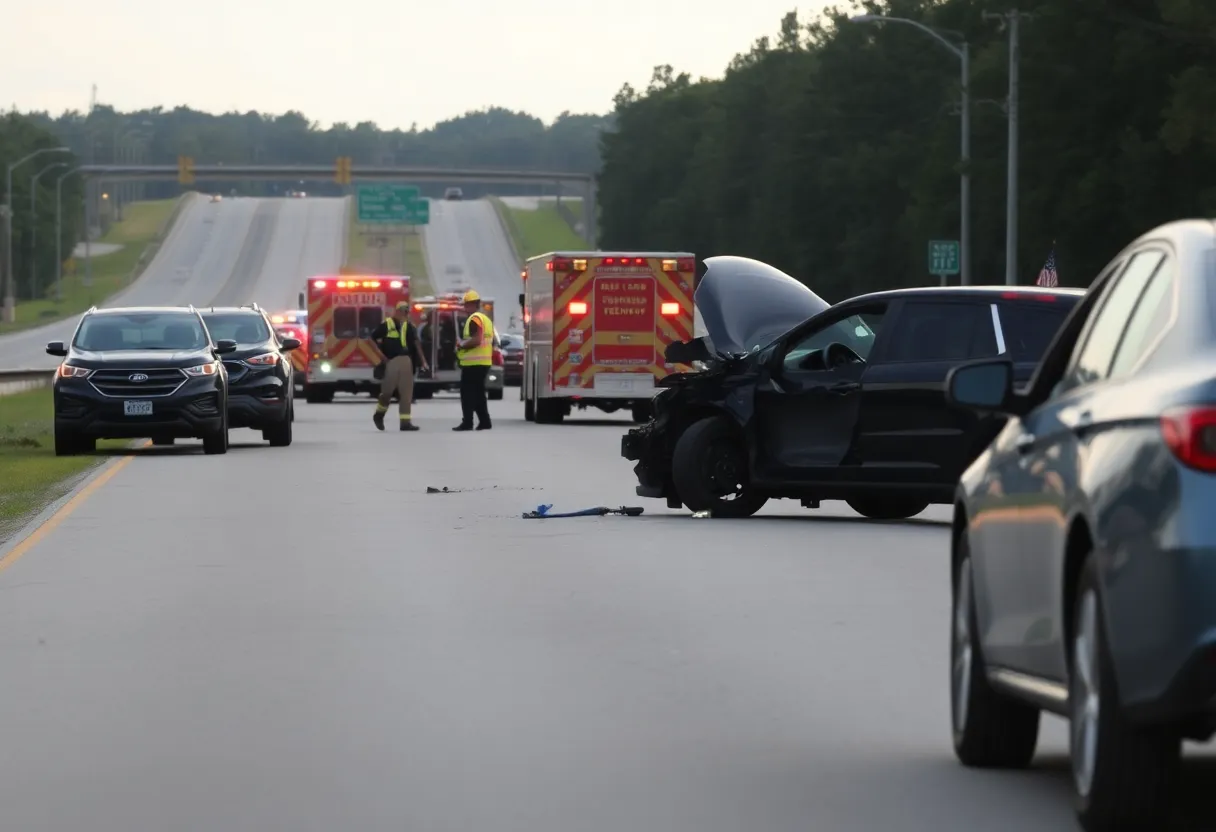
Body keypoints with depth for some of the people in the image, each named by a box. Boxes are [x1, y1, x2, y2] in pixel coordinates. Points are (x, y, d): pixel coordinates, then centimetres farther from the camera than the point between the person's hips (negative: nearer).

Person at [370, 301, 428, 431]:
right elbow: (372, 339, -1)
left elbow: (415, 344, 16)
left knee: (406, 392, 1)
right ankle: (379, 415, 23)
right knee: (387, 390, -1)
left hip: (406, 361, 5)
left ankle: (405, 422, 3)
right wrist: (381, 355, -6)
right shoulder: (386, 325, -4)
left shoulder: (409, 326, 11)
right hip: (391, 361, -5)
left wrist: (422, 361, 11)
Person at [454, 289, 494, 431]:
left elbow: (476, 340, -24)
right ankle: (484, 421, 11)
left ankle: (467, 422, -10)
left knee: (468, 393, -7)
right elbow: (490, 342, 23)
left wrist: (462, 344, -10)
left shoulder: (474, 319, -13)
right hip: (485, 362, 9)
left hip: (472, 363, -9)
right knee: (478, 393, 14)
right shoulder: (486, 319, 18)